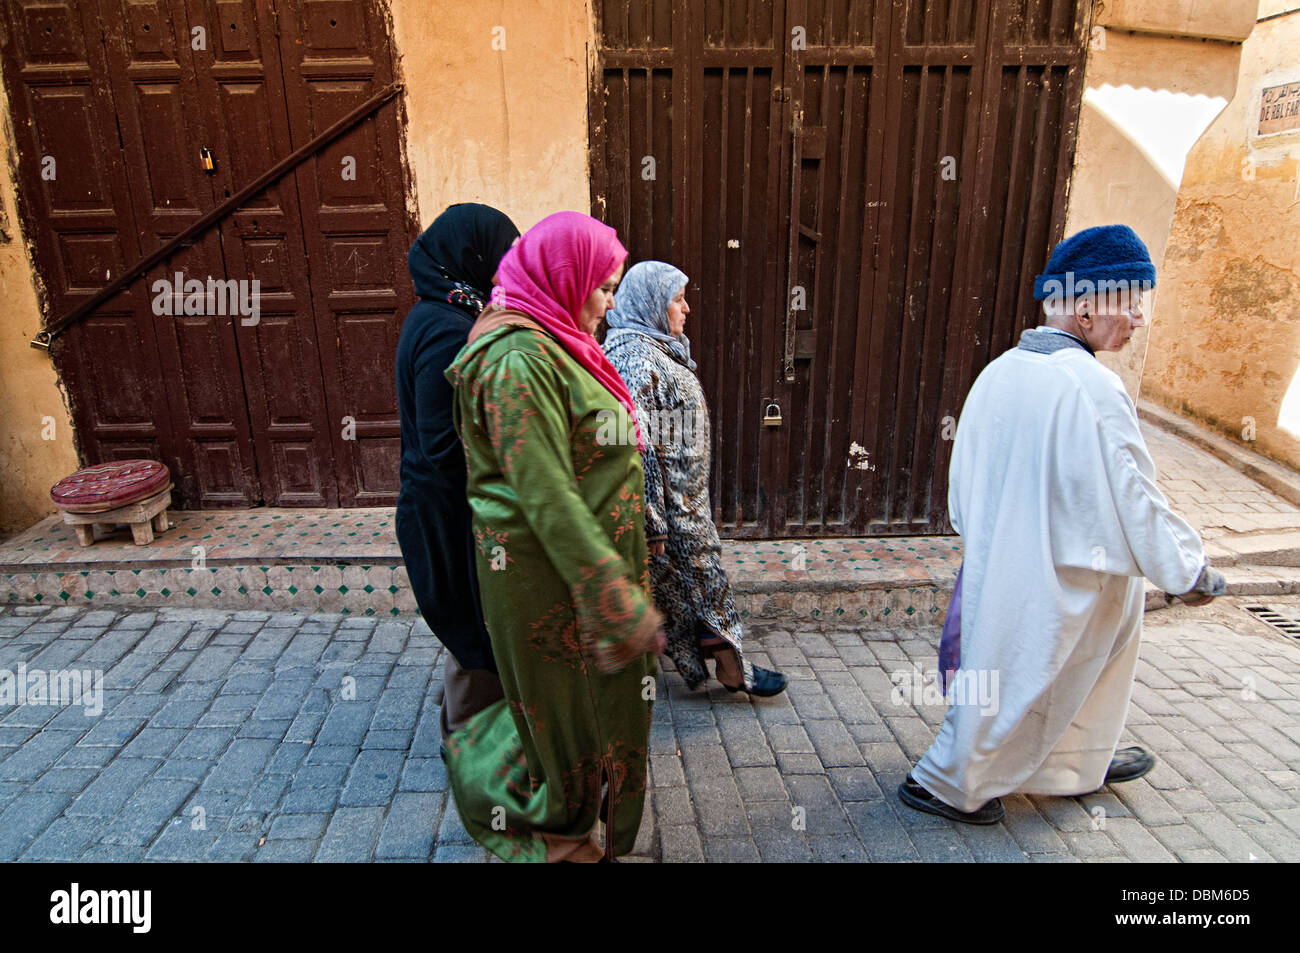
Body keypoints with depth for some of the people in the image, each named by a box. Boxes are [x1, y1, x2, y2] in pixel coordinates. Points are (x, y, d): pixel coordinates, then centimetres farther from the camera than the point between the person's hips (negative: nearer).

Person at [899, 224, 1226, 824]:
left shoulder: (1001, 370, -2)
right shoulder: (1093, 387, -23)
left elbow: (965, 475, 6)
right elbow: (1133, 499, -17)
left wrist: (980, 536, 21)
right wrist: (1190, 572, -3)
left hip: (996, 558, 8)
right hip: (1059, 572, -8)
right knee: (1019, 680, 10)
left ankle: (1078, 763, 48)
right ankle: (947, 784, 25)